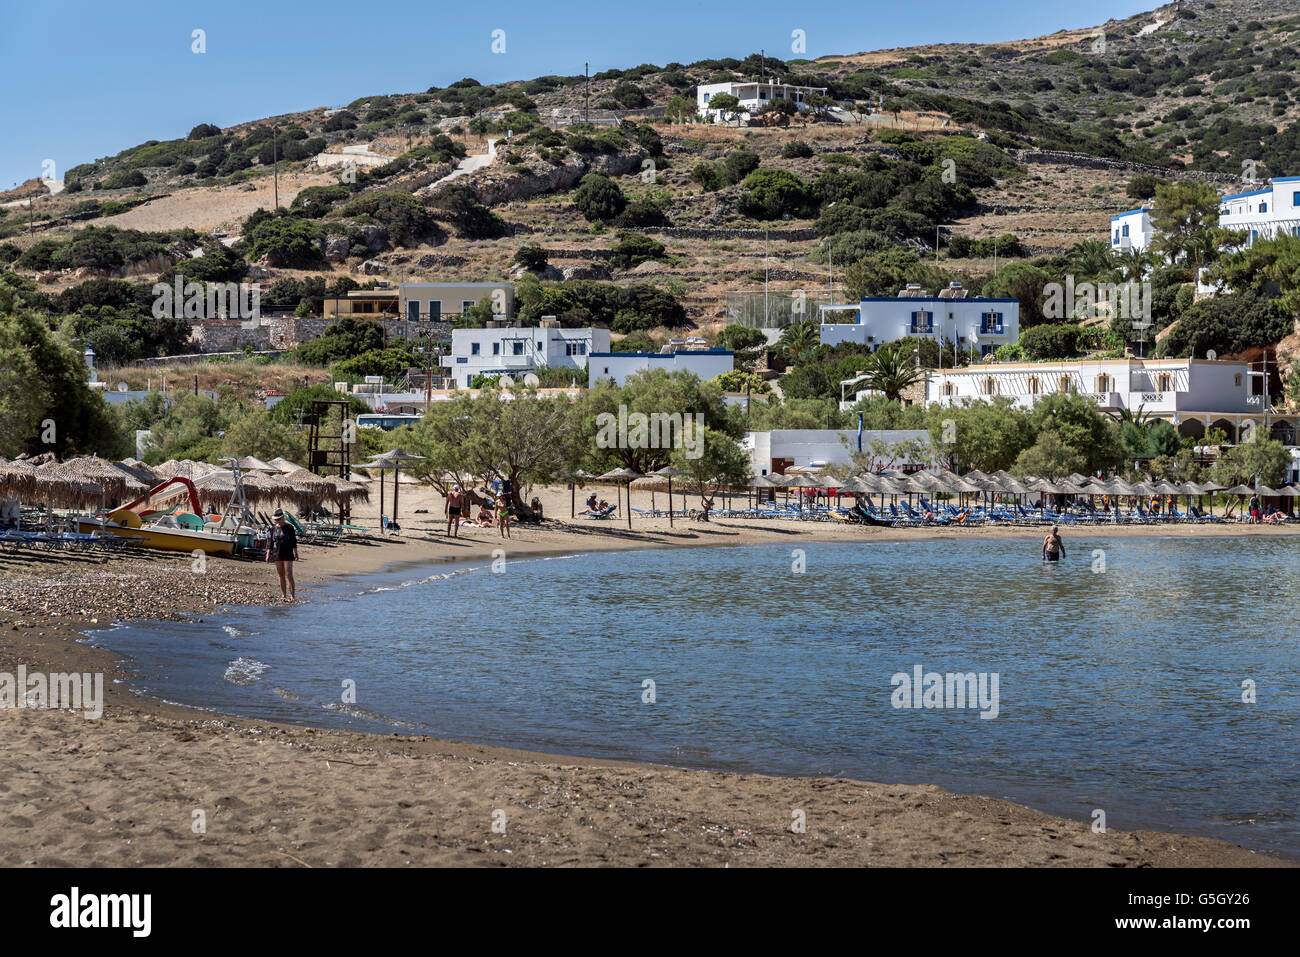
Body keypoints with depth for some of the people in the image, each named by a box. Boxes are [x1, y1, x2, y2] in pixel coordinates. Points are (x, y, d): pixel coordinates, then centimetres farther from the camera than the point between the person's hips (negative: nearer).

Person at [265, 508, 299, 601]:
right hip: (277, 554, 4)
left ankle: (293, 595, -11)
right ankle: (283, 595, 10)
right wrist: (268, 554, 7)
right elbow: (271, 542, 13)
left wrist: (296, 553, -6)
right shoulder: (274, 528, 8)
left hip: (288, 554, -4)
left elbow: (294, 541, -1)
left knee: (289, 575, -10)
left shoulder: (289, 527, -3)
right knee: (281, 575, 7)